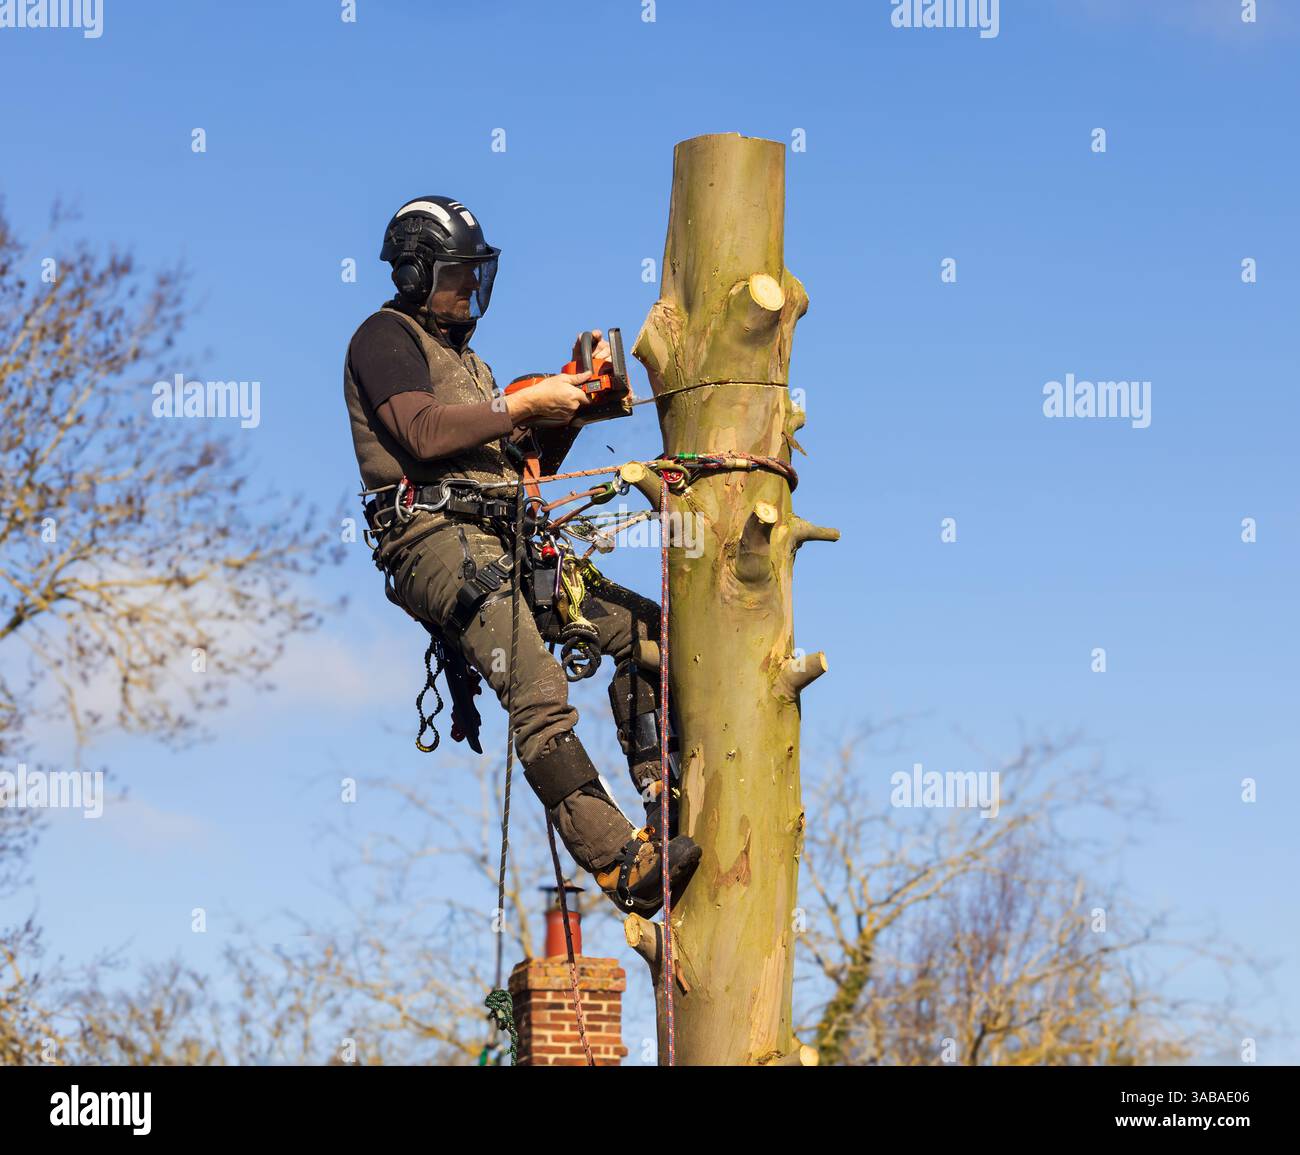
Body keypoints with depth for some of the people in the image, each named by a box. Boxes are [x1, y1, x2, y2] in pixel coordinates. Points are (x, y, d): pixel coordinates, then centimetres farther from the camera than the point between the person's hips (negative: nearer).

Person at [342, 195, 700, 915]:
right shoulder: (385, 338, 3)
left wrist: (567, 398, 14)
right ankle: (623, 865, -33)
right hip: (434, 538, -9)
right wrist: (526, 404, -12)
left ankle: (668, 802, 3)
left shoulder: (462, 355, 31)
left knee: (645, 630, 2)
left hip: (502, 541, 9)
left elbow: (516, 457, 27)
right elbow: (424, 432, -15)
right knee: (539, 694, -25)